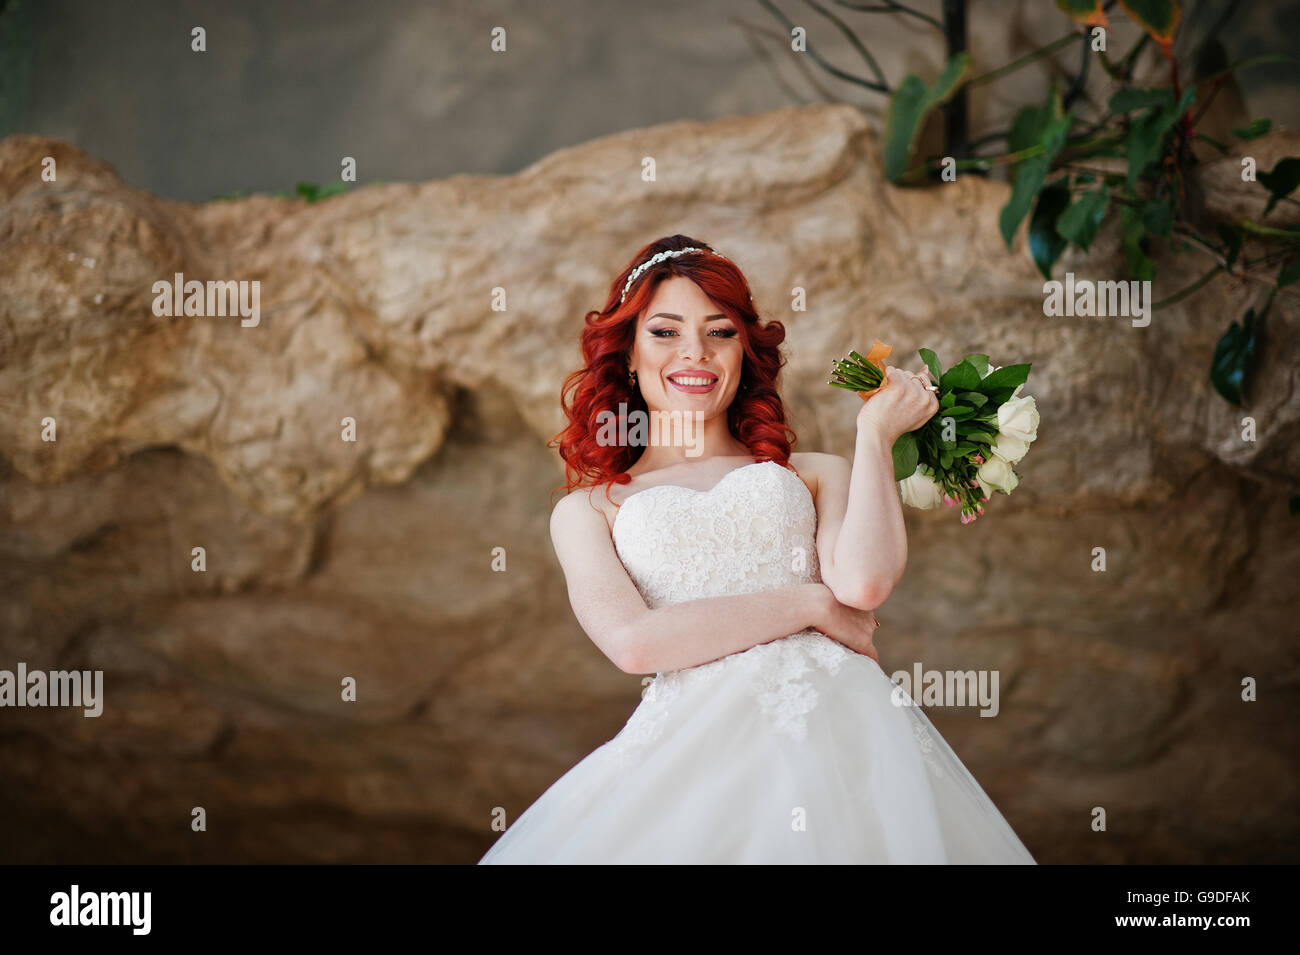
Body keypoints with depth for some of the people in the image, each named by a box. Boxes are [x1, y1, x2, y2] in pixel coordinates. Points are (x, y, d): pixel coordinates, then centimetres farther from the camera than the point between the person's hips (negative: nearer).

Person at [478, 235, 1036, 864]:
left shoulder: (815, 476, 20)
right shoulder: (587, 510, 19)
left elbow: (864, 583, -2)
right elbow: (632, 641, 0)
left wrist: (877, 431, 10)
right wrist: (808, 604, 0)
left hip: (833, 713, 0)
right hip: (693, 736, 0)